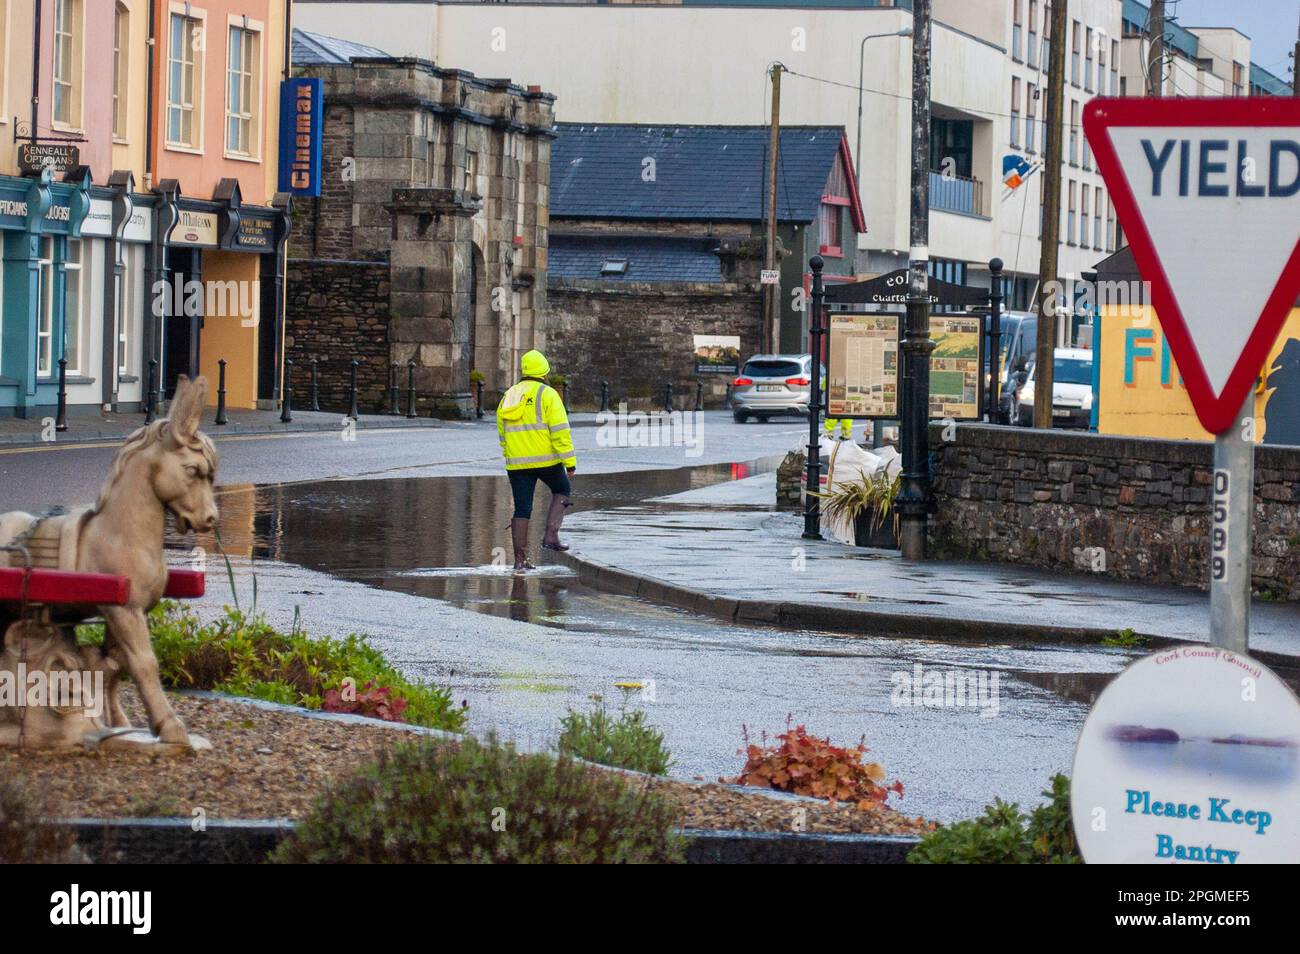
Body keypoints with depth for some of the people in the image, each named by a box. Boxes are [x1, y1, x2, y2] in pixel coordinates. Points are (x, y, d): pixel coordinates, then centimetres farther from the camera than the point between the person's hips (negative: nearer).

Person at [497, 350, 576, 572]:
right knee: (562, 491, 20)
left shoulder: (508, 397, 12)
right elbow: (560, 430, -13)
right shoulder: (547, 395, -6)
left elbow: (503, 435, 18)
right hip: (546, 460, -4)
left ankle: (520, 560, 5)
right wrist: (570, 461, -12)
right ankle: (551, 535, 4)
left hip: (517, 463, 4)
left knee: (522, 510, 8)